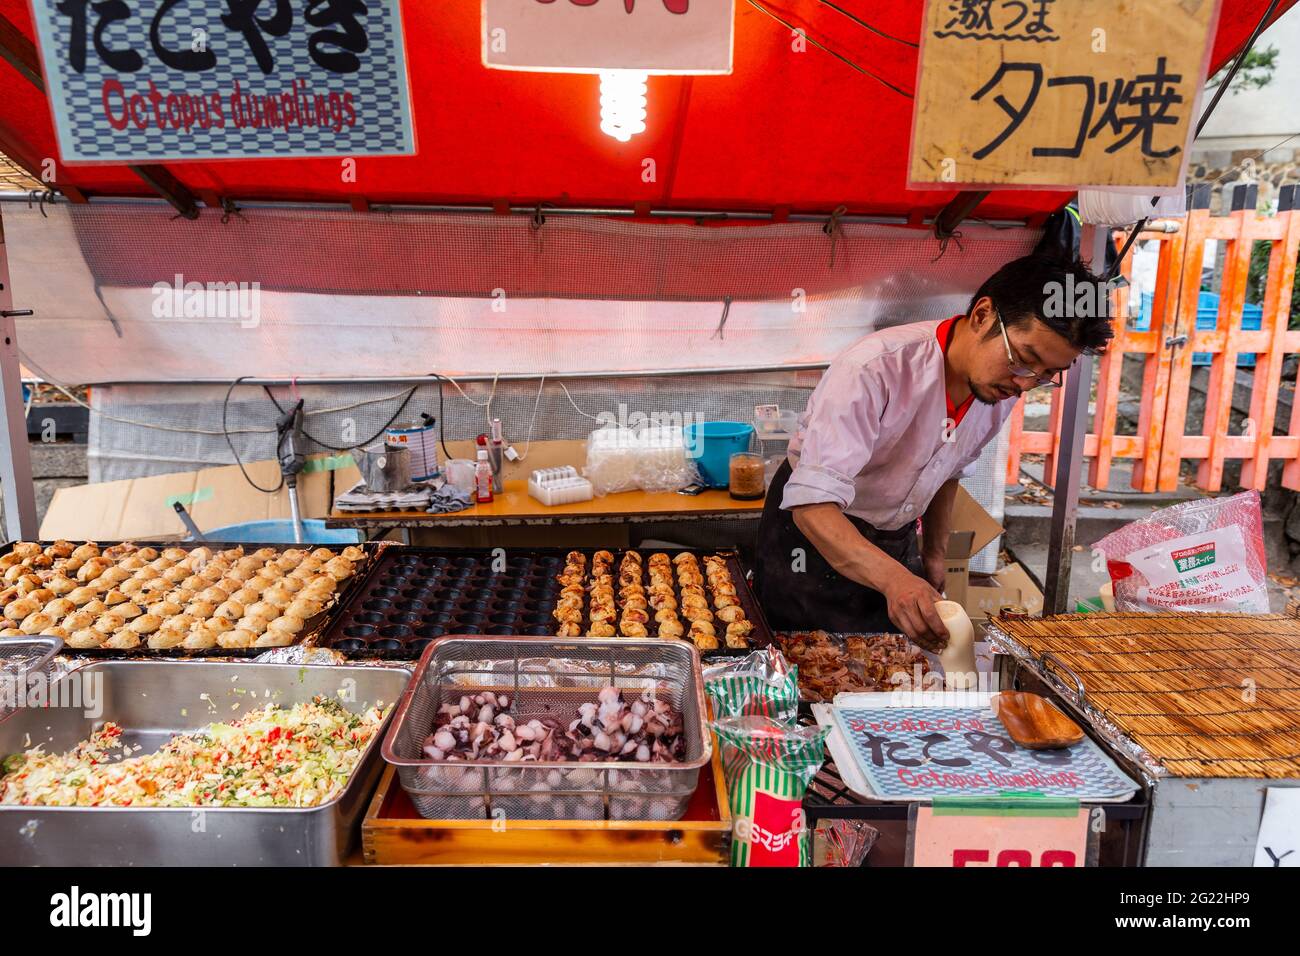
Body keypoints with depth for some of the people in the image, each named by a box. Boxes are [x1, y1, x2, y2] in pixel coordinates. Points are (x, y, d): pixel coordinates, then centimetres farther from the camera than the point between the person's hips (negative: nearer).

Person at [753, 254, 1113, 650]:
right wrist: (894, 578, -52)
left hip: (897, 540, 6)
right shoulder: (875, 369, -33)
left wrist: (934, 555, 15)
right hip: (814, 532, -6)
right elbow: (812, 503, -40)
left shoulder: (1002, 385, -9)